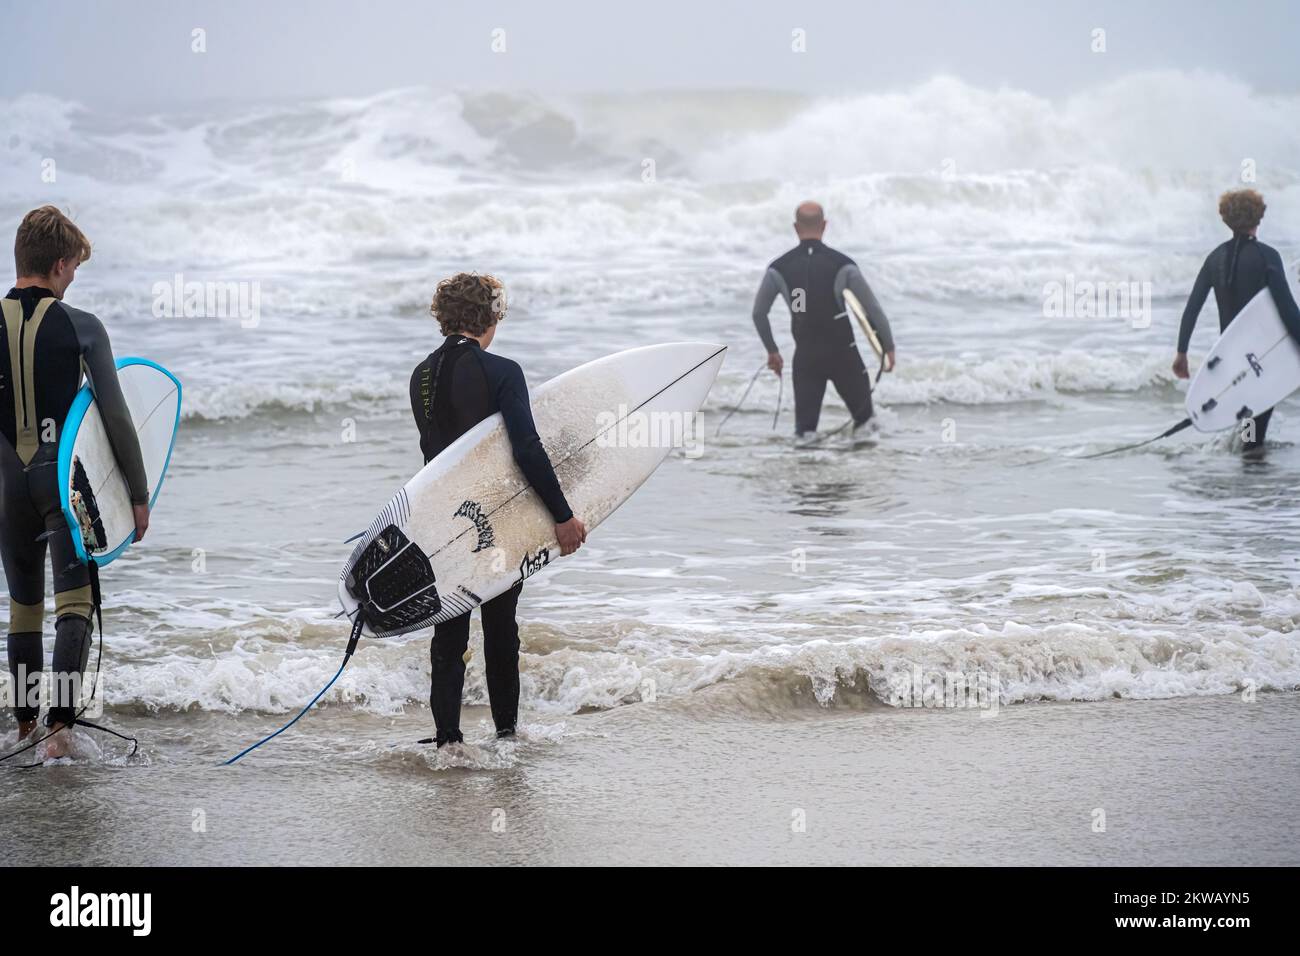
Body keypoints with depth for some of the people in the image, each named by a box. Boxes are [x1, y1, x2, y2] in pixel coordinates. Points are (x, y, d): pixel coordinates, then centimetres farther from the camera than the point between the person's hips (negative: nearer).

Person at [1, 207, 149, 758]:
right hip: (66, 479, -3)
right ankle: (58, 722, -18)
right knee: (74, 600, -3)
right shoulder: (82, 328, -7)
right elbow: (115, 418, -7)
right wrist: (139, 493, 0)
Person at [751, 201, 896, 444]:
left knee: (805, 427, 4)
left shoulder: (778, 269, -3)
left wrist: (772, 350, 20)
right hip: (843, 352, -2)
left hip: (805, 355, 2)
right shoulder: (843, 265, -9)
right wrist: (888, 346, 7)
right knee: (865, 420, 14)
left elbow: (759, 313, 6)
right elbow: (872, 310, -5)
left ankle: (803, 435, -22)